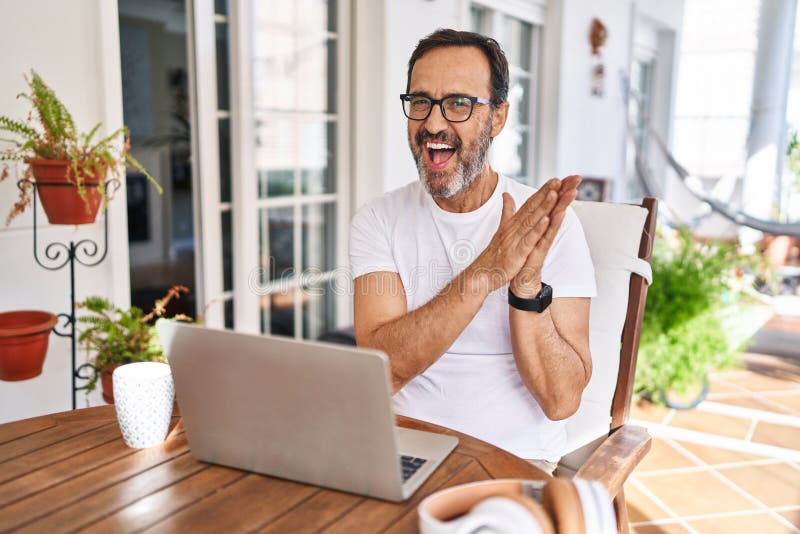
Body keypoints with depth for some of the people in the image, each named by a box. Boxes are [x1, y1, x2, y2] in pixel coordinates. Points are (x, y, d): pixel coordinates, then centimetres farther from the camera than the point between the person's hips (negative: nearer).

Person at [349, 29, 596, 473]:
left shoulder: (554, 224, -5)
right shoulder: (378, 221, 1)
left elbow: (561, 401, -10)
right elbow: (381, 369, -15)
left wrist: (526, 285, -24)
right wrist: (482, 274, -25)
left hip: (516, 458, -1)